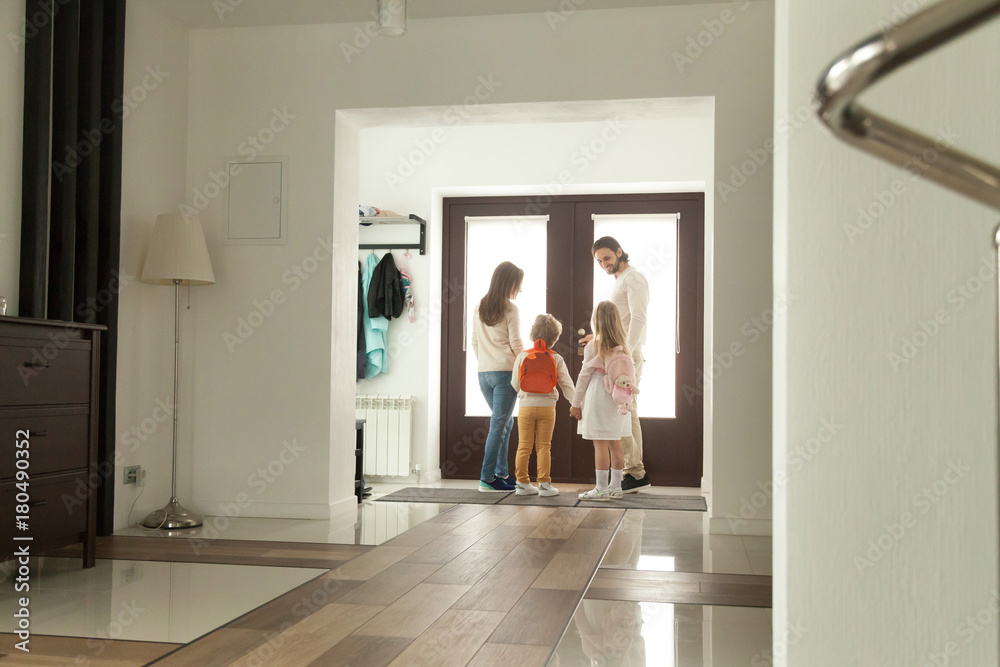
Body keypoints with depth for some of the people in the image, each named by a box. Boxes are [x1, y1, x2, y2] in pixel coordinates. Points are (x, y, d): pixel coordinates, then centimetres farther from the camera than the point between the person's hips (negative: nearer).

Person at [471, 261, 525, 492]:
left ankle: (501, 473, 18)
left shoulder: (479, 308, 11)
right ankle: (487, 478, -3)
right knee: (499, 424, -2)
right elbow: (516, 344, -5)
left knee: (505, 421, 17)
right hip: (505, 371, -6)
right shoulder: (510, 309, -6)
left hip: (484, 373, 6)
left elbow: (474, 342, 14)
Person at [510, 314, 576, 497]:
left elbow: (515, 384, 2)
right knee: (544, 446, 4)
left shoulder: (522, 356, -2)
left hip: (526, 406, 0)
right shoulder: (556, 359, -2)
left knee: (524, 446, 5)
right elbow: (566, 384, -2)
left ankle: (523, 483, 9)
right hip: (547, 406, 0)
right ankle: (544, 484, 4)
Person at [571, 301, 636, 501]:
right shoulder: (623, 347, 5)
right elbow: (628, 374, 8)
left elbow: (585, 375, -6)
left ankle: (601, 489, -3)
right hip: (617, 399, 6)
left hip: (598, 397, -6)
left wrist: (576, 403, 0)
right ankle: (615, 486, 18)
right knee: (615, 444, 11)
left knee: (600, 445, -4)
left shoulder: (594, 346, -9)